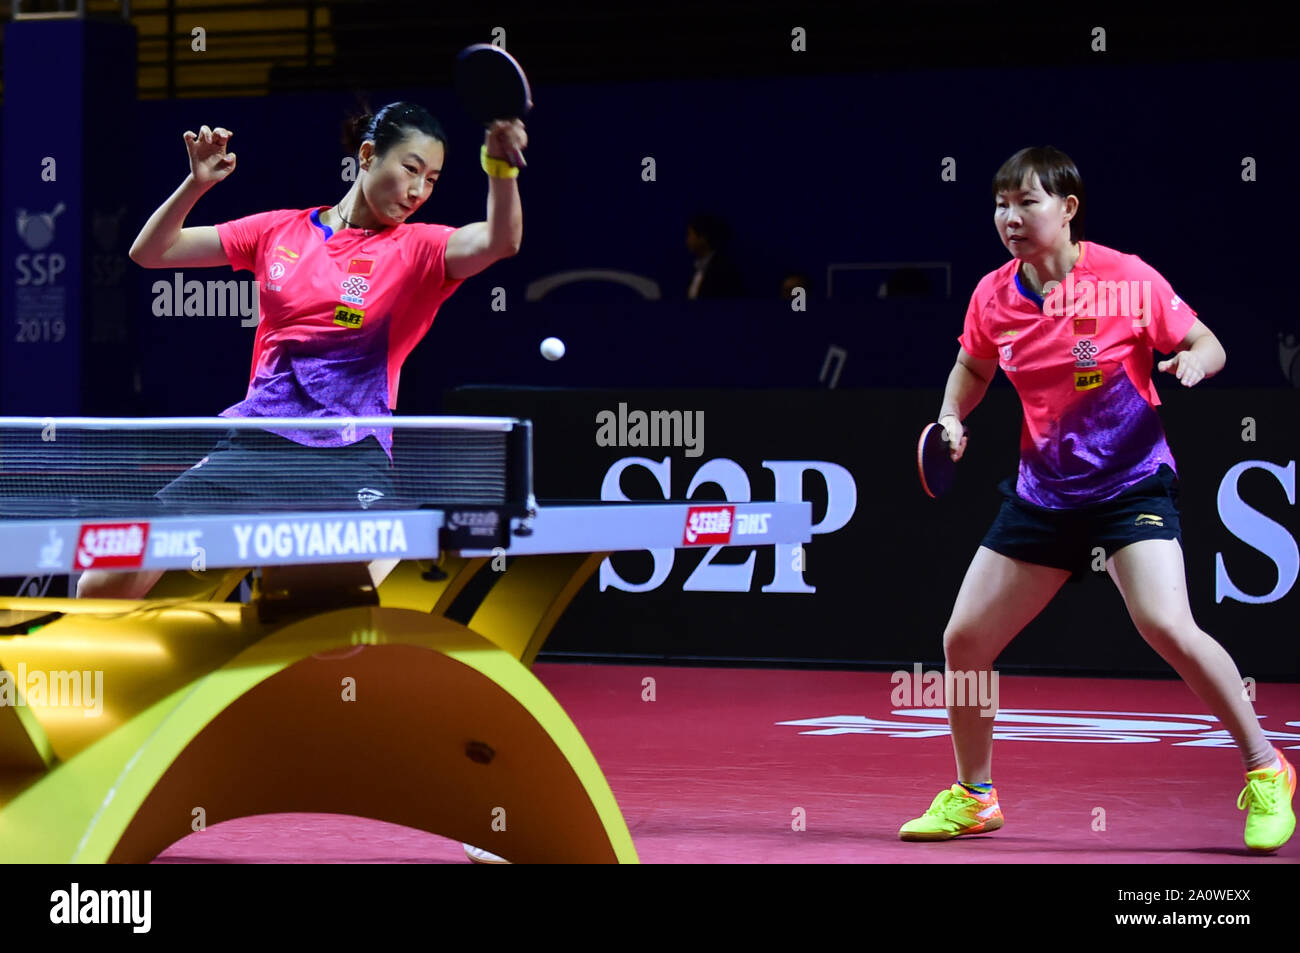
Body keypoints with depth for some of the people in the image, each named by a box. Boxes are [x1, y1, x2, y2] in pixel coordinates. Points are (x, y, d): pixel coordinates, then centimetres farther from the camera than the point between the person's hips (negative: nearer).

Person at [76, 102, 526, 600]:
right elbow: (149, 251, 14)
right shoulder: (280, 231, 10)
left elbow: (500, 240, -19)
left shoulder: (418, 250, 2)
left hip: (350, 455, -3)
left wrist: (501, 164, -38)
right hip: (255, 442, 3)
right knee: (102, 588, -2)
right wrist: (197, 183, -4)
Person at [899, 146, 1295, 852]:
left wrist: (1193, 363, -24)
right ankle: (973, 797, 24)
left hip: (1131, 483, -5)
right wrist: (951, 418, 1)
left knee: (1168, 627, -25)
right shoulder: (993, 296, -1)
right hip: (1042, 493, 5)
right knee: (963, 641, 2)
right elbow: (972, 367, 19)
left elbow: (1207, 343, -2)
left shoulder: (1126, 278, -13)